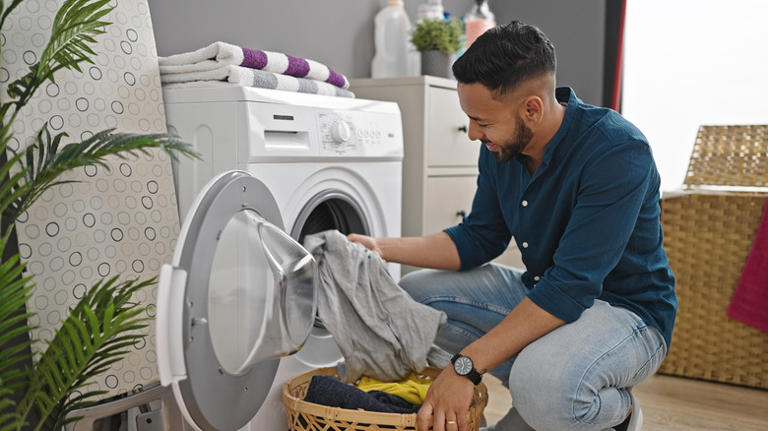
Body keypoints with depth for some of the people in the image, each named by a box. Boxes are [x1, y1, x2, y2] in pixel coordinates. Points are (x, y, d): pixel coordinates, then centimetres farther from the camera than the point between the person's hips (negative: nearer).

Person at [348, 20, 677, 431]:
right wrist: (384, 248, -7)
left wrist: (465, 366, -35)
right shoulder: (500, 148, -5)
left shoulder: (618, 151, -28)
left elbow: (569, 289, -32)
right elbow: (478, 239, 5)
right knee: (413, 294, -2)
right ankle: (535, 393, 2)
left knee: (542, 384, -38)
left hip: (629, 310, -7)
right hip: (541, 293, 8)